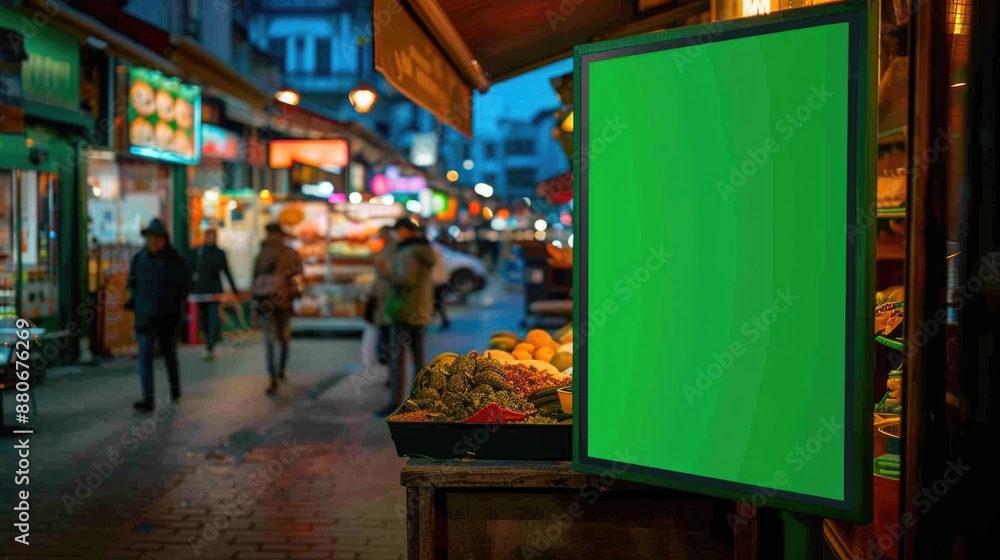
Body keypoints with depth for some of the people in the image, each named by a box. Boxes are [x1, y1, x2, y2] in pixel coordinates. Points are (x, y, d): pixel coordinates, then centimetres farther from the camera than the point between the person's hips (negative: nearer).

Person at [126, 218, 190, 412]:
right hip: (145, 315, 1)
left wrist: (176, 301, -9)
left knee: (169, 353, 15)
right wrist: (133, 299, 2)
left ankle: (175, 387, 40)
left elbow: (186, 285, 2)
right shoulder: (139, 258, 0)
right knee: (144, 355, -10)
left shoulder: (174, 259, -6)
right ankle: (147, 400, -12)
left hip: (167, 315, -1)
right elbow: (132, 282, 15)